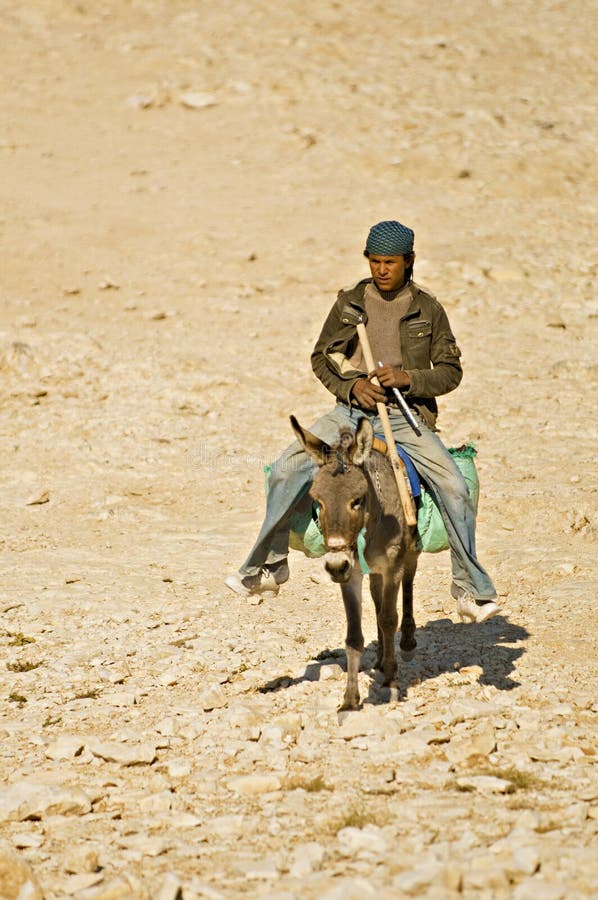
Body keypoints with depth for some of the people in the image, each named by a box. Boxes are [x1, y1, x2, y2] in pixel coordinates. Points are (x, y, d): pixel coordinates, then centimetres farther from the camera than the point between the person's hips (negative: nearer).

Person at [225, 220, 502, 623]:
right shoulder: (350, 303, 6)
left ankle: (471, 590, -9)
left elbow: (451, 371, 3)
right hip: (353, 410, 2)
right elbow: (321, 358, 11)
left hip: (408, 415, -2)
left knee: (454, 488, -21)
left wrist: (408, 378, -15)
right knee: (286, 471, -17)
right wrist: (351, 385, -8)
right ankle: (269, 567, -4)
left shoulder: (428, 309, 2)